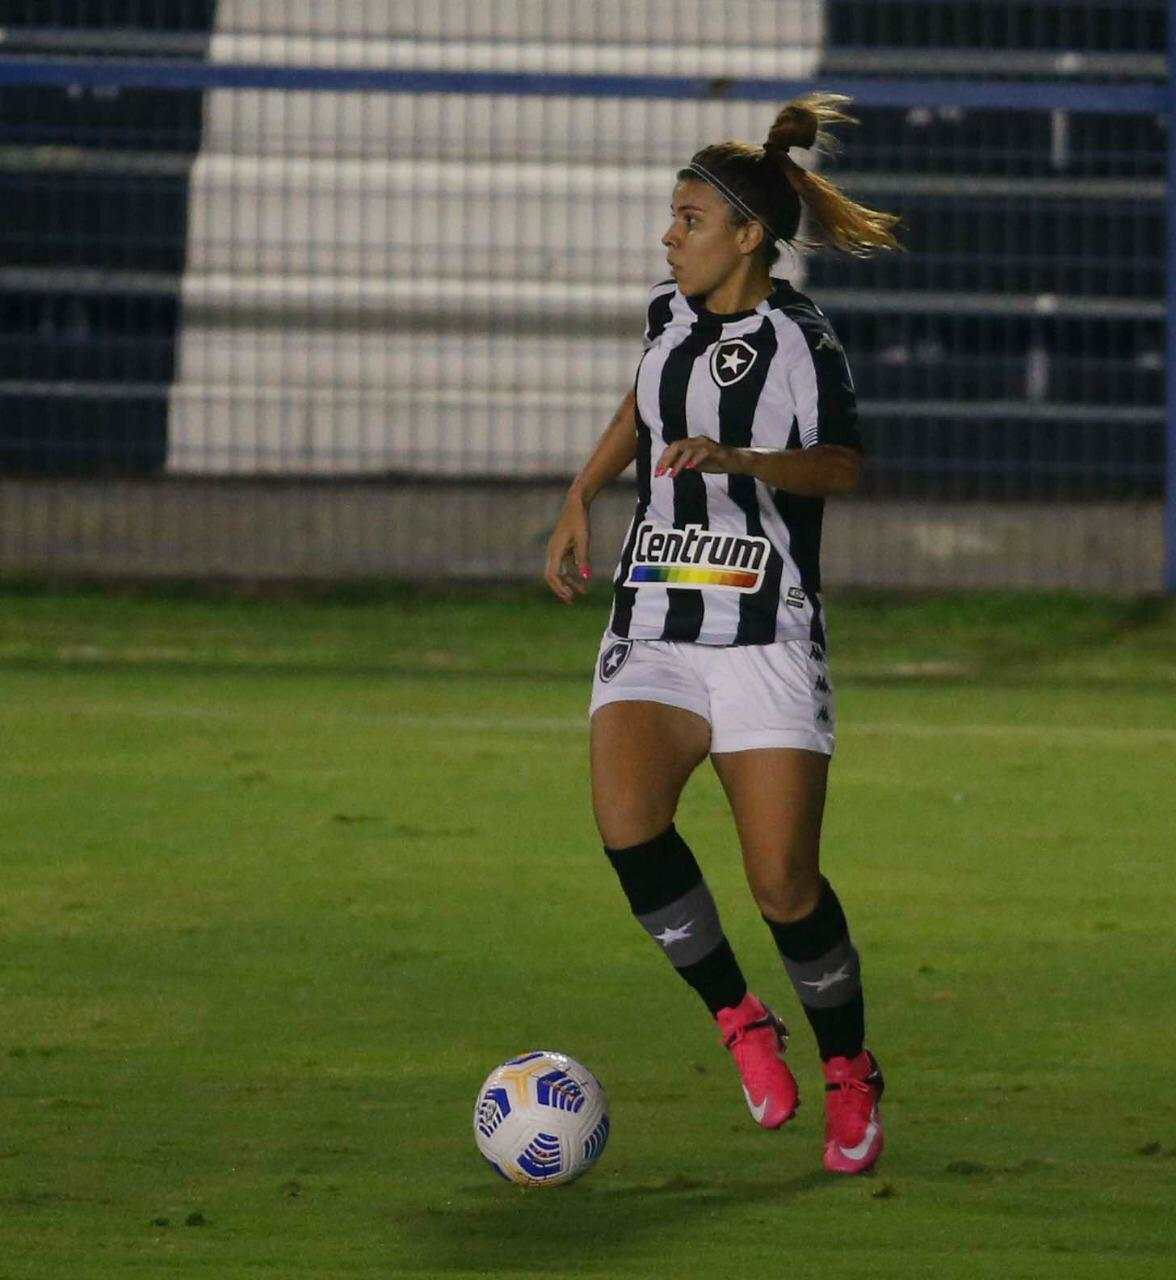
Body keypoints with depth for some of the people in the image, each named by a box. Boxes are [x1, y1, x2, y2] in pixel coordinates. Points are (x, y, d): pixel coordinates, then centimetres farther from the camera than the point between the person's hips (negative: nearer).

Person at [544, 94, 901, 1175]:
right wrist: (581, 497, 19)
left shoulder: (798, 339, -8)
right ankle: (741, 1024, -3)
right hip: (655, 629, 5)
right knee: (626, 818, -22)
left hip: (767, 640, -5)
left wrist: (737, 460, -22)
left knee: (785, 885, -7)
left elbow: (845, 466, -8)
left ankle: (850, 1074, 18)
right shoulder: (671, 315, 9)